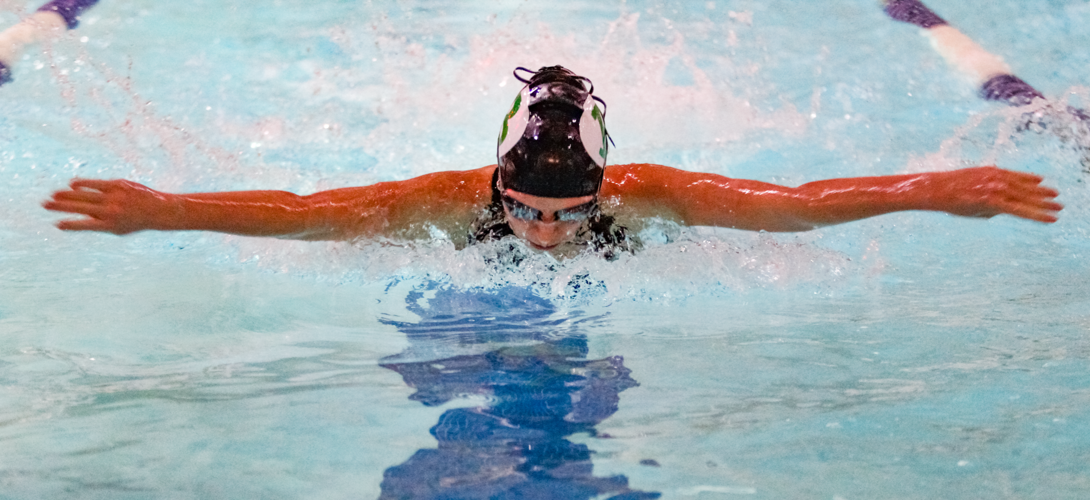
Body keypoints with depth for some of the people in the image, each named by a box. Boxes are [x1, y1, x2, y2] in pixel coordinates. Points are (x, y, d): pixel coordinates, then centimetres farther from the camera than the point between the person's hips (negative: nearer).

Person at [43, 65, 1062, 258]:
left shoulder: (645, 195, -43)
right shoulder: (458, 198, -44)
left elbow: (796, 202, -43)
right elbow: (300, 212, -45)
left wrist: (939, 189, -48)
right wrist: (160, 210, -52)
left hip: (618, 290, 1)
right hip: (475, 288, 0)